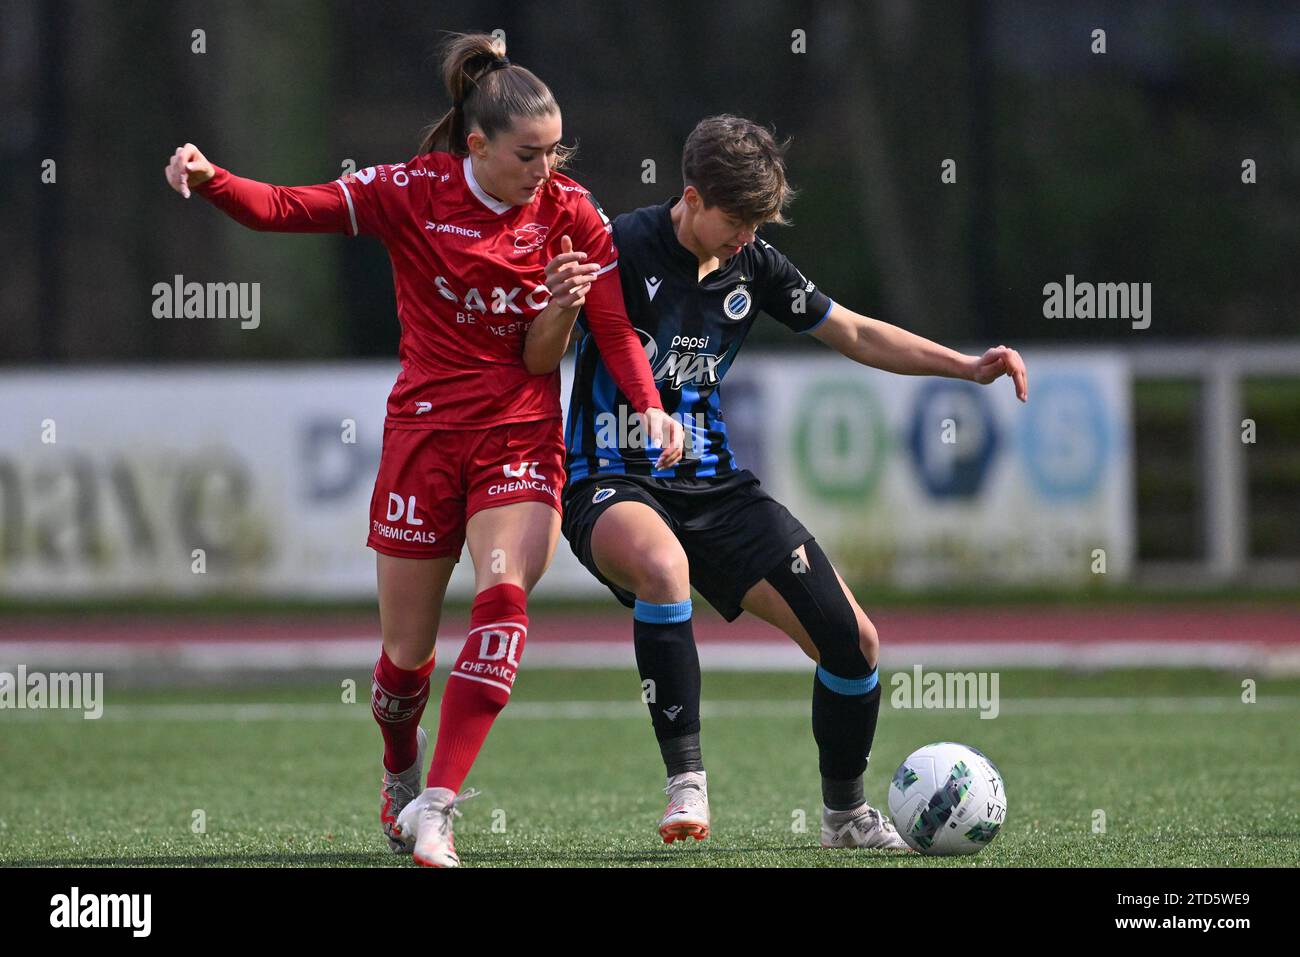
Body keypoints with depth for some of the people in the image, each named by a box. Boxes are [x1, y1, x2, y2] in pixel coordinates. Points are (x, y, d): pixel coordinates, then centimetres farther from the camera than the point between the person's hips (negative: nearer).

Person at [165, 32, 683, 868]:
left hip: (522, 439, 0)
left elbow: (614, 325, -1)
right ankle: (402, 778, 40)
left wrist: (649, 405, -19)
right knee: (408, 651, 6)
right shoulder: (413, 194, -8)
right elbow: (287, 208, -13)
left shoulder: (570, 212, -3)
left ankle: (435, 809, -27)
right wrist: (209, 180, -31)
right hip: (427, 431, 0)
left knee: (504, 601, -25)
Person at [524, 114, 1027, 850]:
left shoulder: (753, 267, 4)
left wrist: (969, 367, 5)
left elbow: (856, 334, 15)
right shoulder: (621, 249, -12)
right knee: (663, 565, -42)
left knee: (855, 641, -2)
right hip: (614, 483, -6)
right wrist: (560, 305, -31)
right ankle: (687, 784, -31)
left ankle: (846, 813, 23)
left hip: (712, 485, 6)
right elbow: (537, 363, -10)